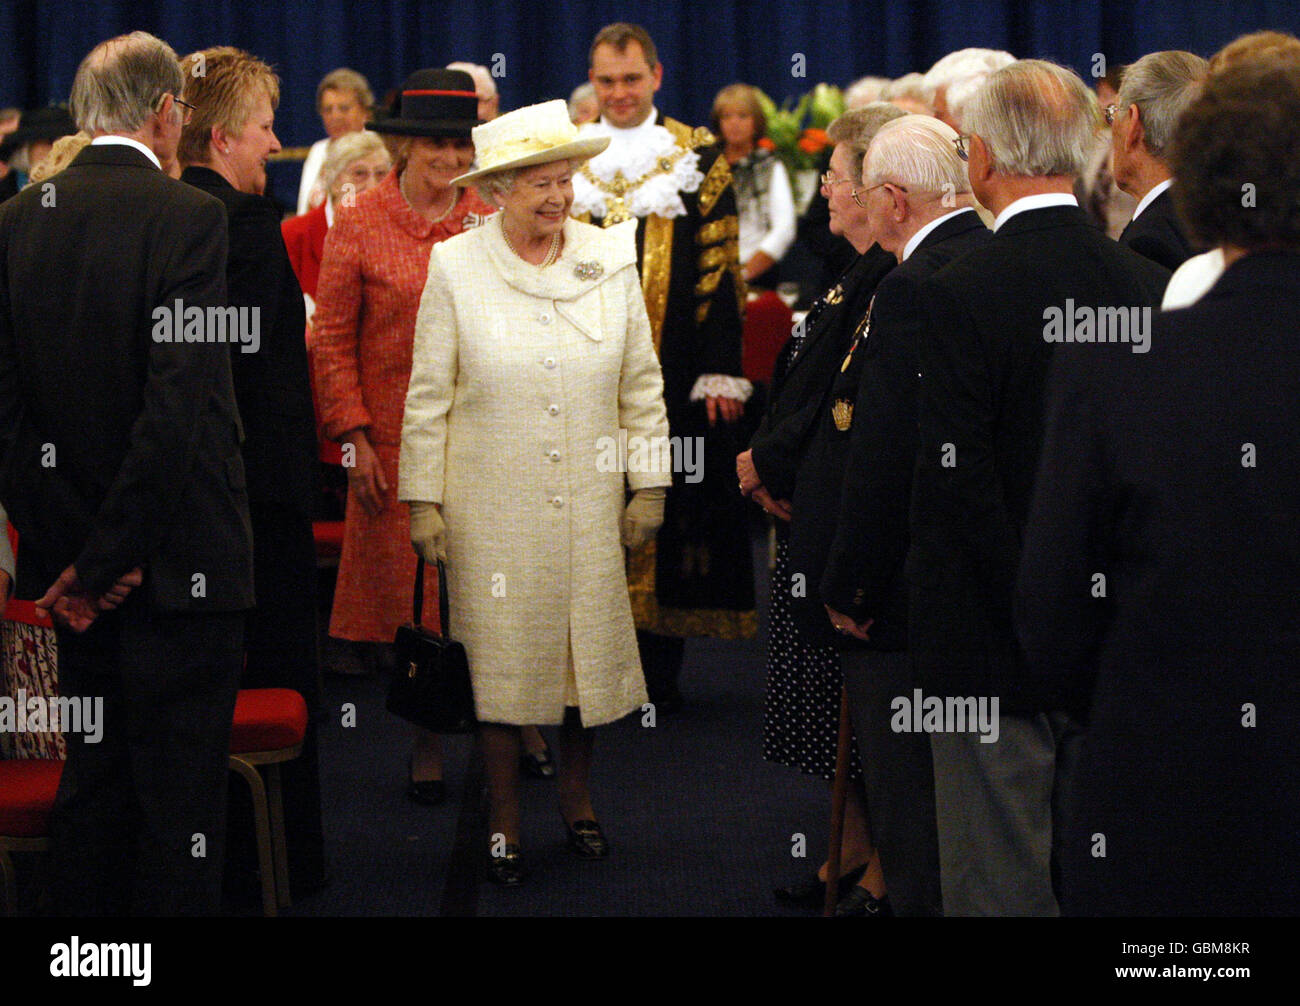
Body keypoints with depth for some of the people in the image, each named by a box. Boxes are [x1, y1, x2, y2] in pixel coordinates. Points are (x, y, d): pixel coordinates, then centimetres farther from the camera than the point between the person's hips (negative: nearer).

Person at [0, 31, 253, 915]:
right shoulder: (189, 217, -13)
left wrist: (75, 549, -3)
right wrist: (109, 557, -14)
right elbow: (180, 403, -21)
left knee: (91, 783, 17)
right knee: (181, 806, 1)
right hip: (179, 566, -6)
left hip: (74, 558, 6)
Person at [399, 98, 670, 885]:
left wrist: (650, 487, 5)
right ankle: (505, 821, 17)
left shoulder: (611, 259, 2)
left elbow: (641, 385, 8)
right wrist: (423, 501, -2)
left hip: (589, 505, 2)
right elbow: (429, 395, 0)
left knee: (589, 643, 9)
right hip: (492, 509, -2)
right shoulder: (456, 267, -4)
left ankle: (578, 800, 29)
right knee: (502, 654, 4)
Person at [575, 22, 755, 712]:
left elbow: (718, 270, -1)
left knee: (666, 514, 0)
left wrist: (719, 372, -9)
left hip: (672, 374, -2)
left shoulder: (699, 159, 3)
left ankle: (659, 670, 7)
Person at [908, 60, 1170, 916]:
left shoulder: (960, 296, -16)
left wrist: (1022, 612, -7)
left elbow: (954, 483, -19)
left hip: (992, 651, -5)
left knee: (1000, 884, 3)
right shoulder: (1150, 284, 1)